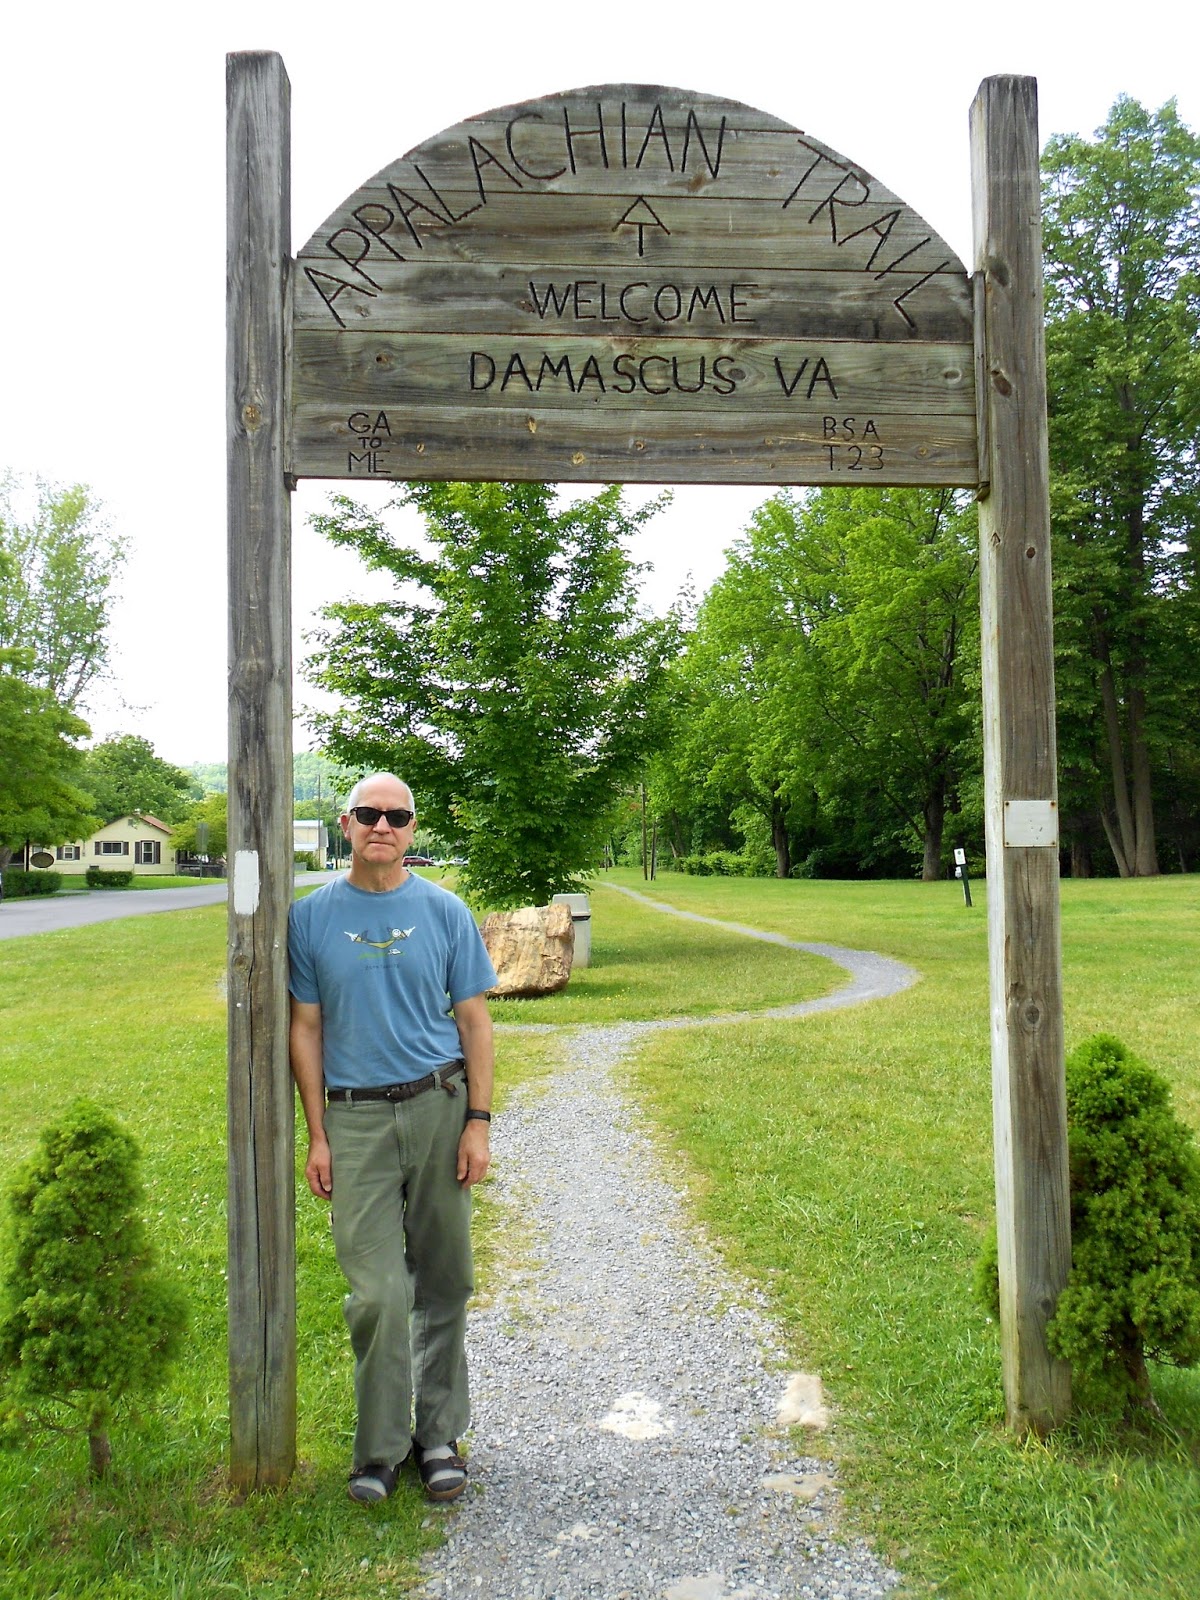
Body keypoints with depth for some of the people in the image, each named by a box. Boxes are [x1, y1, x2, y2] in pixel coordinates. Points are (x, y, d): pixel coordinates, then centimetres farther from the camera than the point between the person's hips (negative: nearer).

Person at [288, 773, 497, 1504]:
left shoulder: (444, 911, 3)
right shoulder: (313, 916, 3)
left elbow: (474, 1020, 4)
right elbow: (307, 1029, 5)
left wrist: (478, 1122, -2)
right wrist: (317, 1136, 1)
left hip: (439, 1107, 1)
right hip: (356, 1116, -1)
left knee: (443, 1282, 9)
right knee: (377, 1292, -3)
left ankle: (440, 1434, 24)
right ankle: (380, 1446, 14)